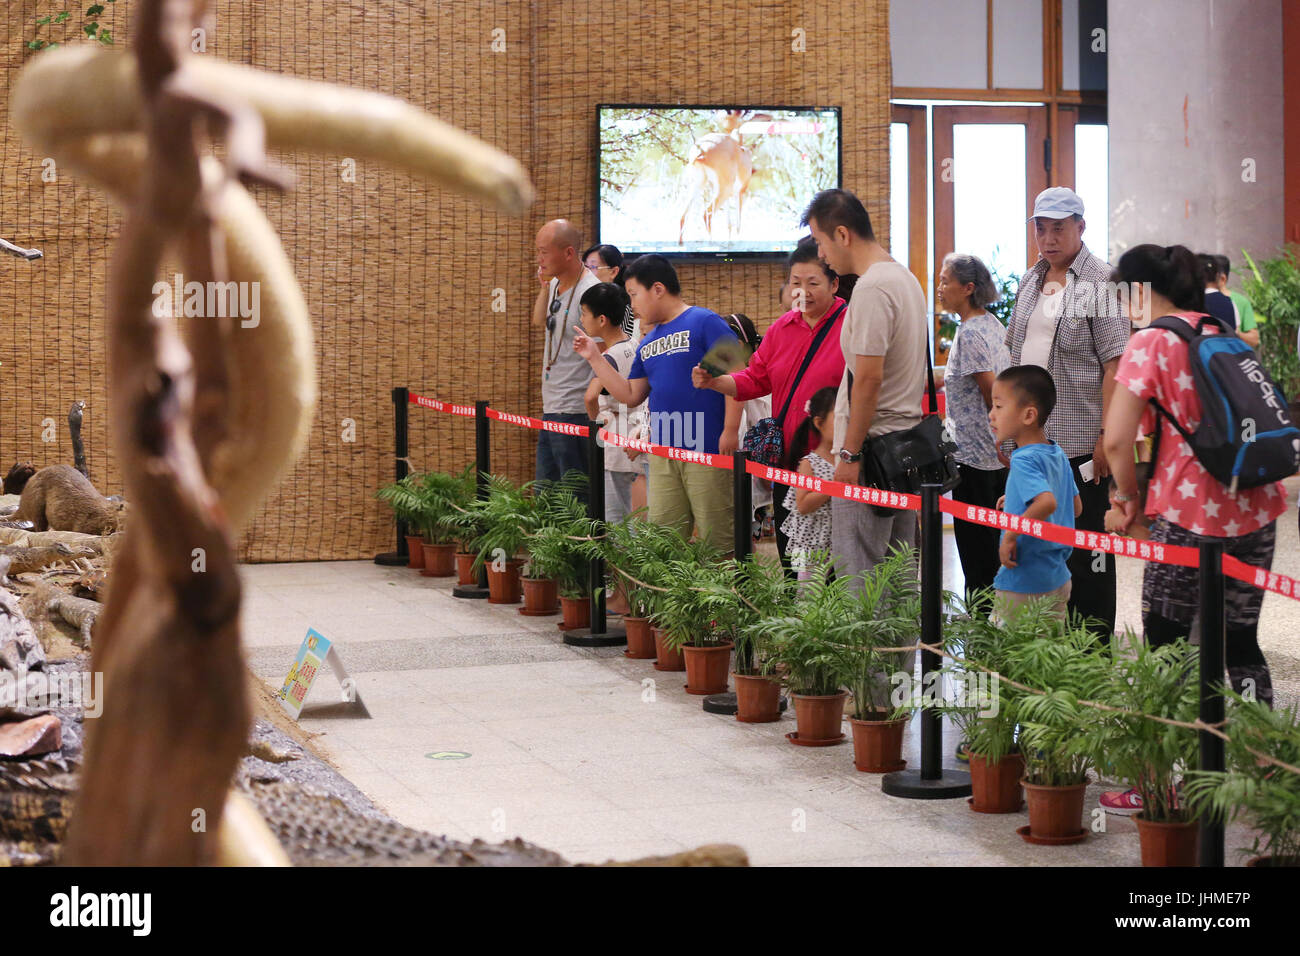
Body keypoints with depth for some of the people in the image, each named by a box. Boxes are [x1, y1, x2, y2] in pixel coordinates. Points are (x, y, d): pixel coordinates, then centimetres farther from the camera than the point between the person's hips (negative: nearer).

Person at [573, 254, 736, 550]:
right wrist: (595, 358, 17)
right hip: (662, 456, 7)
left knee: (717, 543, -5)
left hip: (706, 451, -7)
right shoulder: (647, 343, 20)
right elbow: (631, 396, 22)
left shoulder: (705, 323, -4)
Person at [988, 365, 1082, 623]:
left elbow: (1047, 502, -33)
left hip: (1022, 587, -9)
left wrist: (1011, 534, -24)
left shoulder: (1024, 460, -17)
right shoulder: (1058, 454, 9)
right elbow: (1076, 507, 18)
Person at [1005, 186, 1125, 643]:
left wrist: (1107, 435, -18)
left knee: (1088, 548, -2)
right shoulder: (1030, 282, 14)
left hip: (1081, 441, -7)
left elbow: (1115, 363, -13)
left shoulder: (1101, 283, -8)